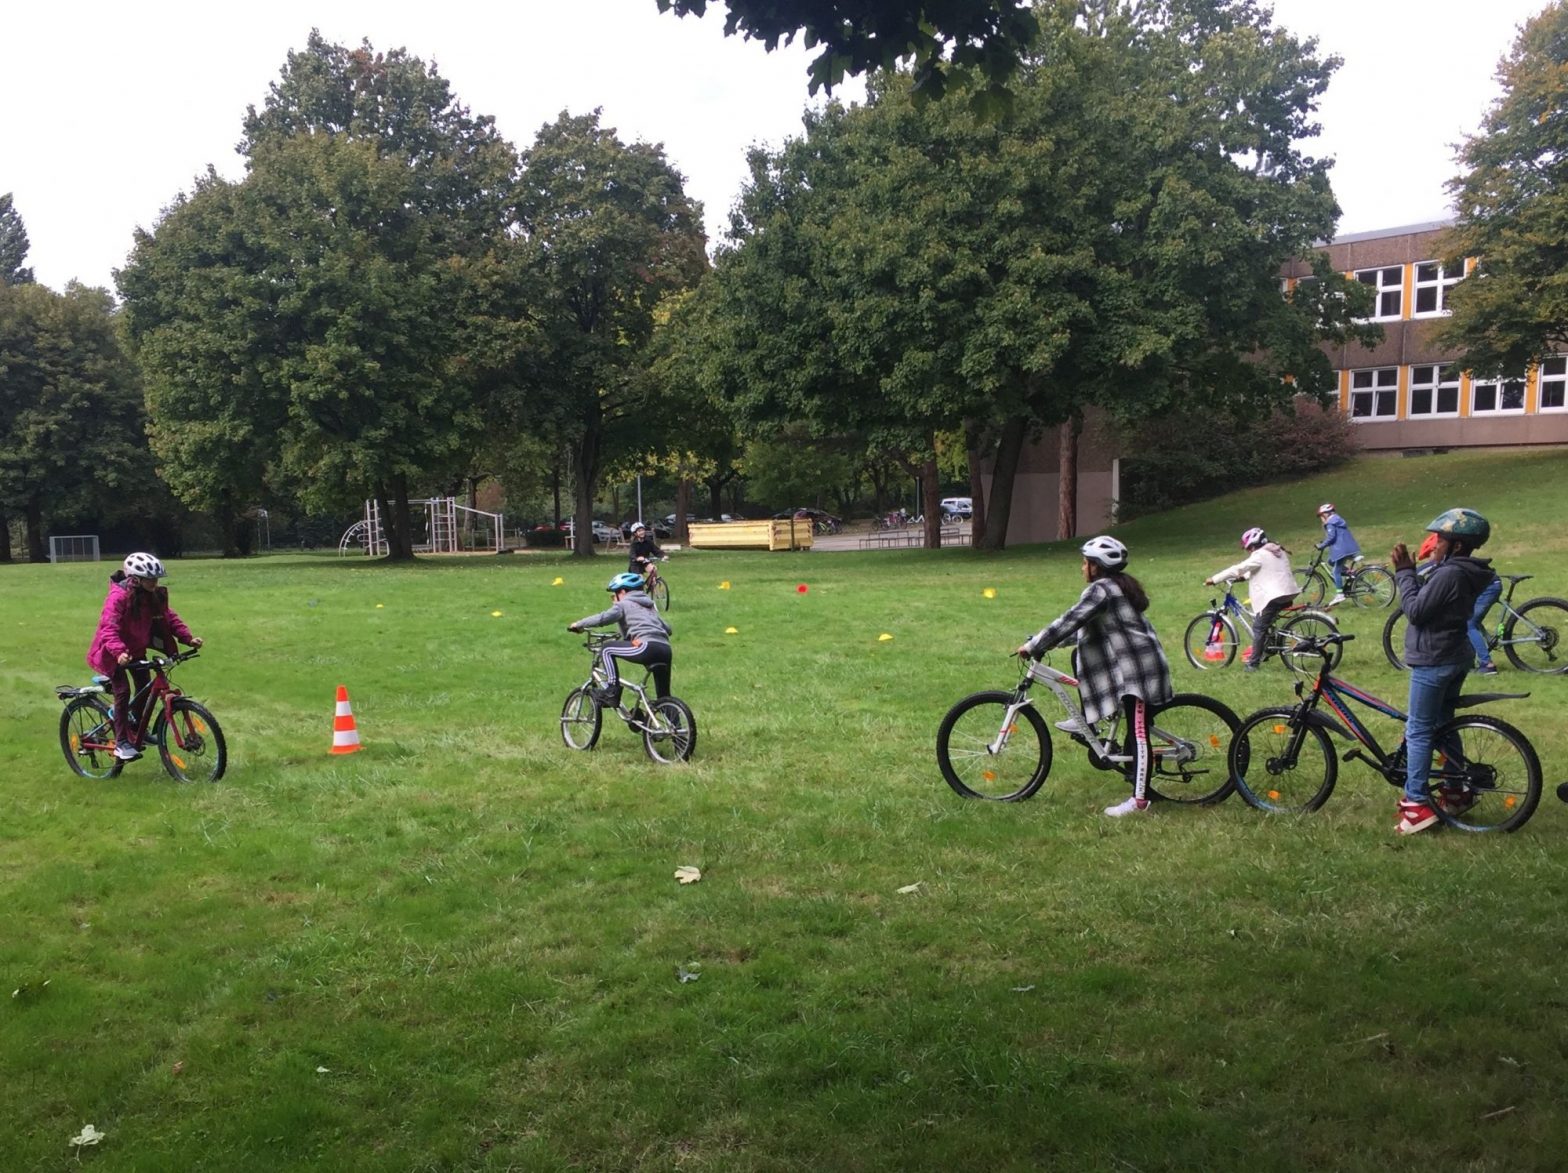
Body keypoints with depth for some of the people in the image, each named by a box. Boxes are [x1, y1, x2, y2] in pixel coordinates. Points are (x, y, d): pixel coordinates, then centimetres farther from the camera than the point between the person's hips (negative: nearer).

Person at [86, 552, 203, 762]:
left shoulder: (155, 596, -7)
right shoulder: (119, 596, -27)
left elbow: (169, 617, -3)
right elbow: (108, 627, -36)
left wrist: (188, 638, -18)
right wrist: (119, 652, -52)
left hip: (136, 648, 7)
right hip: (115, 653, -6)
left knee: (145, 689, 5)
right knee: (123, 691, -15)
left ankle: (137, 729, 30)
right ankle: (121, 743, -9)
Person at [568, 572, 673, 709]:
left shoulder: (624, 604, 11)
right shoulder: (649, 606, 32)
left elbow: (604, 618, -6)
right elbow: (667, 628, 31)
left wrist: (579, 624, 6)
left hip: (648, 647, -7)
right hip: (666, 650, 7)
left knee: (607, 649, 5)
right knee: (664, 697, 18)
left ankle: (612, 692, -2)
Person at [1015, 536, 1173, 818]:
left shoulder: (1100, 589, -14)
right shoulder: (1118, 586, 17)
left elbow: (1069, 621, -20)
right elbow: (1078, 624, 22)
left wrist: (1033, 645, -13)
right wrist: (1043, 640, 20)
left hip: (1135, 668, -10)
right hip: (1131, 662, 10)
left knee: (1137, 733, -8)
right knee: (1079, 654, 14)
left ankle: (1140, 800, -6)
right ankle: (1086, 720, 17)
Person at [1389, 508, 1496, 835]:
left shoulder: (1449, 574, -23)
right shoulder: (1465, 572, 8)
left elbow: (1415, 610, -20)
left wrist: (1404, 572, -14)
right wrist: (1409, 571, 4)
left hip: (1433, 661, -10)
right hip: (1455, 658, 10)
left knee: (1418, 731, -4)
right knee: (1444, 723, 21)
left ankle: (1416, 804, -3)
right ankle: (1456, 791, 30)